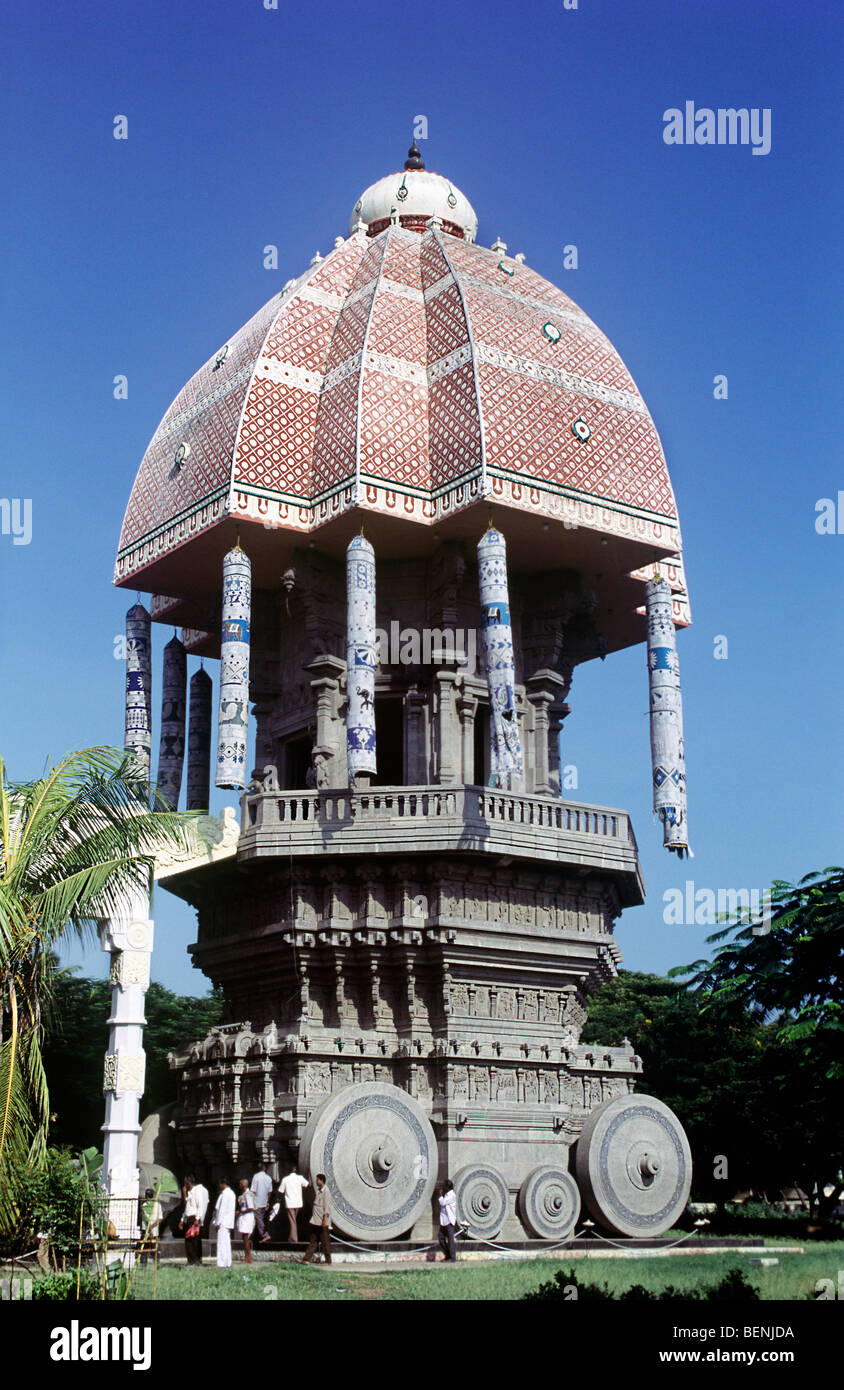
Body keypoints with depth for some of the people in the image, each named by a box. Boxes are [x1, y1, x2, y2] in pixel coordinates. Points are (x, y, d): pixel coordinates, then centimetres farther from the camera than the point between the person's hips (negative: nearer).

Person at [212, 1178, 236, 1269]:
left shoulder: (225, 1194, -14)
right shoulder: (231, 1193, 16)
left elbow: (222, 1209, -17)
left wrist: (218, 1222, -16)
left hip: (223, 1222, -10)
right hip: (228, 1222, 10)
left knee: (222, 1243, -8)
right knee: (227, 1242, 12)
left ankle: (222, 1264, -9)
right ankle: (228, 1263, 14)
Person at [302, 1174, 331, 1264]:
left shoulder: (325, 1191, -13)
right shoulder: (318, 1190, 13)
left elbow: (327, 1207, -17)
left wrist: (325, 1219, -22)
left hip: (322, 1221, -9)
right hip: (315, 1221, 9)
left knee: (325, 1240, 0)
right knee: (313, 1240, 8)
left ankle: (328, 1260, 8)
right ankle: (307, 1259, 7)